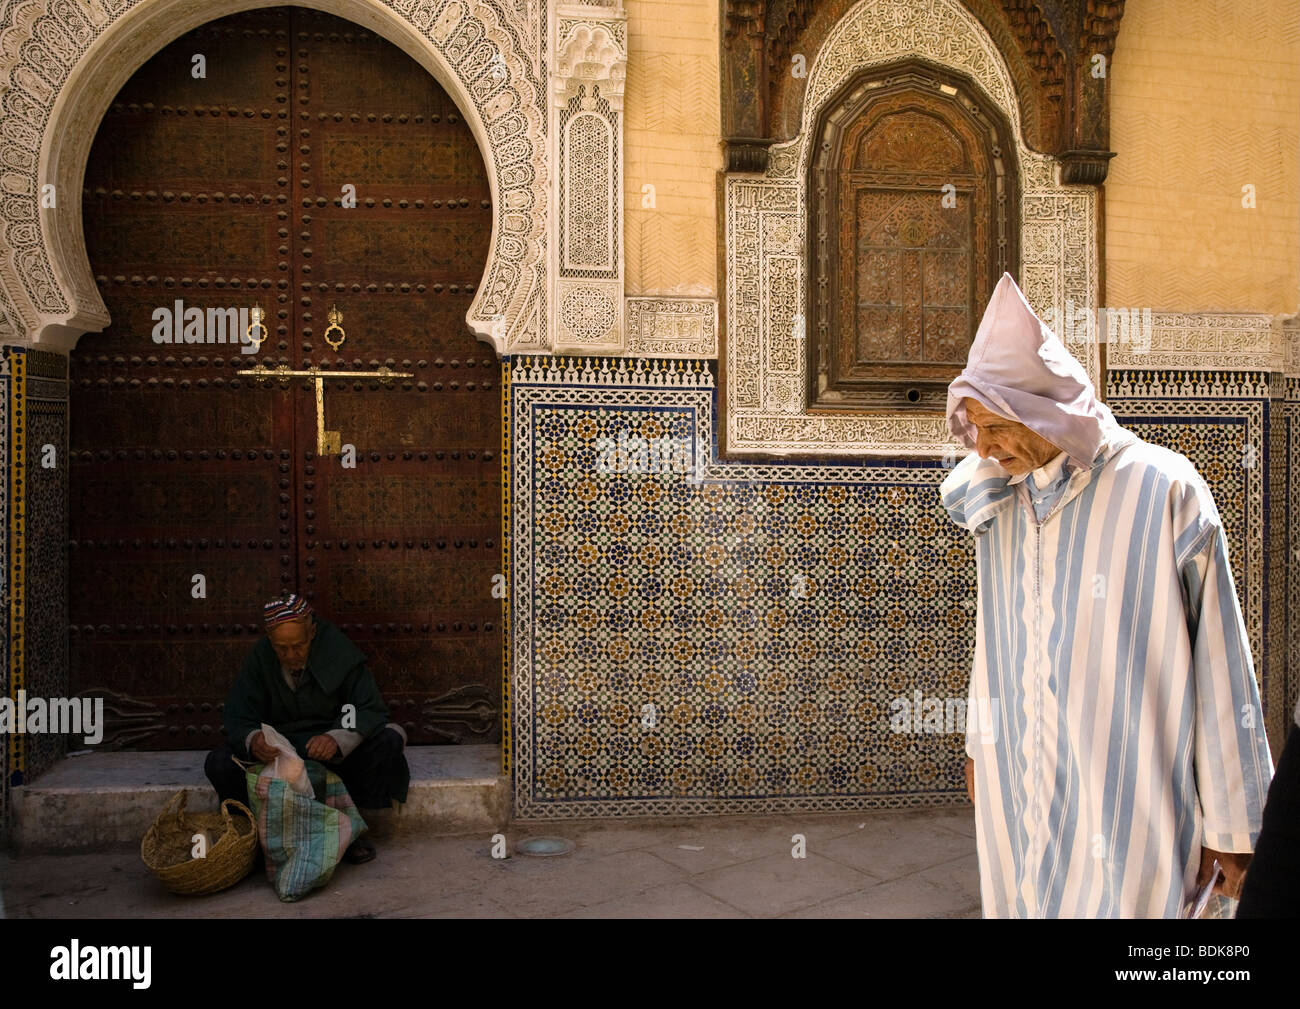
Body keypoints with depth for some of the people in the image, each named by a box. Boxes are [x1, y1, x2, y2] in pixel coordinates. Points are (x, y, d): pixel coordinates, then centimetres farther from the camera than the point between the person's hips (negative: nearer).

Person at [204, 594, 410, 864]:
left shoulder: (339, 652, -15)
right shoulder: (260, 658, -9)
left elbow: (370, 710, -17)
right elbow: (238, 718, -10)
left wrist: (338, 738, -38)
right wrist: (252, 740, -35)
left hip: (336, 750, -1)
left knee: (389, 742, -29)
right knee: (219, 764, -23)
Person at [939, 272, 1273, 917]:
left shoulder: (1163, 491, -12)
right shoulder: (999, 506, 4)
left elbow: (1220, 665, -9)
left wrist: (1233, 824, -6)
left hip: (1123, 805, -5)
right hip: (1014, 794, 5)